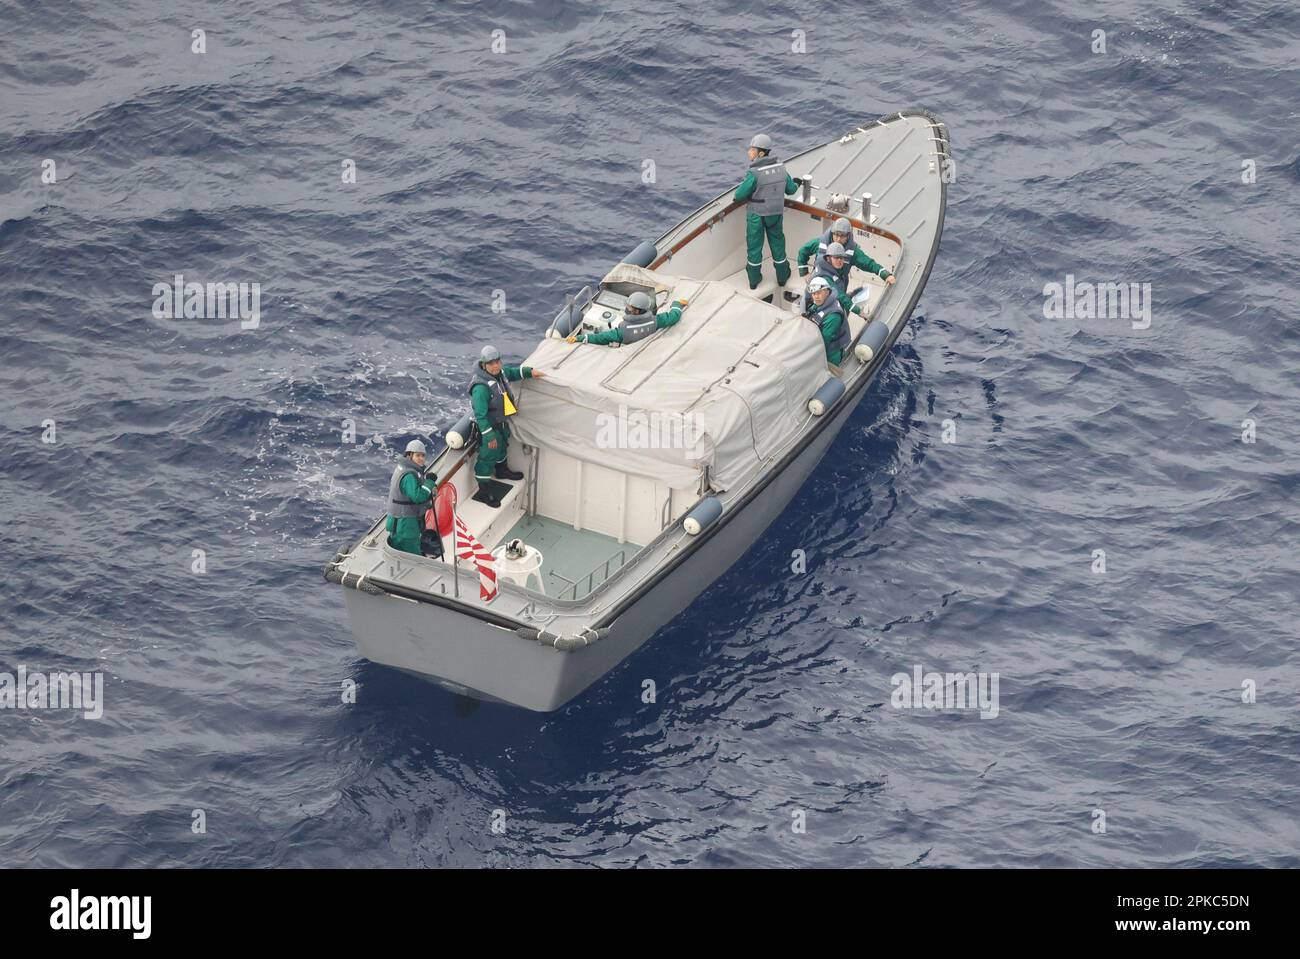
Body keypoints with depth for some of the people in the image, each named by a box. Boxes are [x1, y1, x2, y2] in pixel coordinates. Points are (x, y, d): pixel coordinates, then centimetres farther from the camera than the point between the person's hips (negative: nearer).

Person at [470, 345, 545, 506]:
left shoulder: (500, 372, -11)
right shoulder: (481, 386, -38)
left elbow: (512, 373, 17)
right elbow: (480, 415, -33)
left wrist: (530, 372, 6)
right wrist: (489, 436, -29)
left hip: (502, 422, 9)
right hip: (489, 426, -9)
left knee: (502, 446, 32)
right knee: (488, 457, 3)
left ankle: (502, 470, 60)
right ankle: (484, 491, 17)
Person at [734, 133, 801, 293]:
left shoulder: (754, 173, -26)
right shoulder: (780, 168, -8)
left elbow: (739, 195, -22)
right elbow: (790, 189, 5)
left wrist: (736, 195, 2)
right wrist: (796, 184, 28)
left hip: (756, 215, -4)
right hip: (776, 213, 4)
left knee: (754, 246, 13)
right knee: (777, 243, 21)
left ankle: (754, 279, 25)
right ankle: (782, 277, 35)